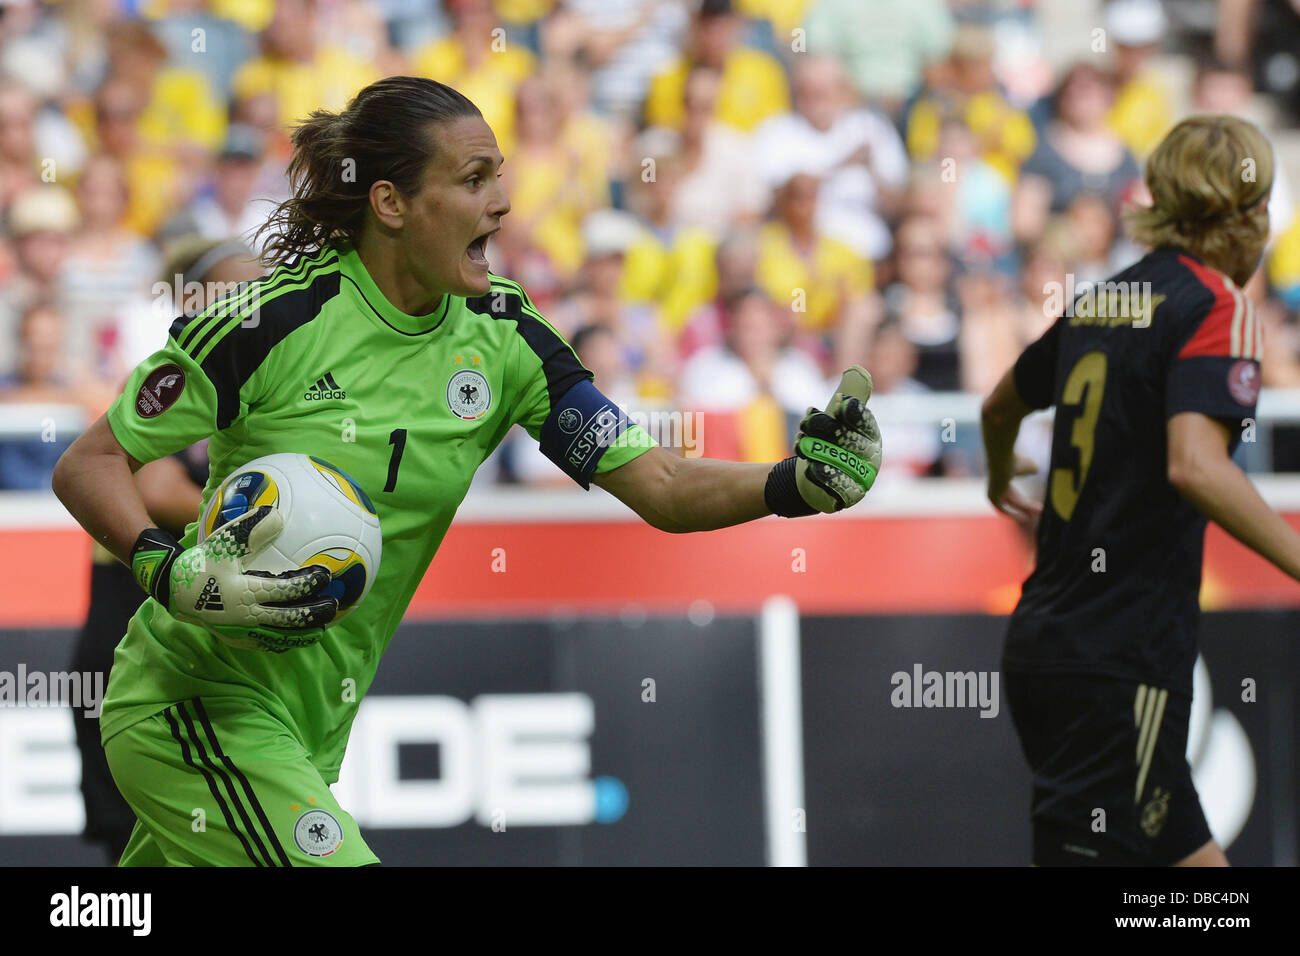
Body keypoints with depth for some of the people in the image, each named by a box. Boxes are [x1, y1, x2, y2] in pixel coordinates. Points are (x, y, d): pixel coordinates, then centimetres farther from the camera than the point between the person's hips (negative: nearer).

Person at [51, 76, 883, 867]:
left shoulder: (500, 336, -2)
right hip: (197, 704, -6)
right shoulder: (277, 322, -17)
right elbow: (88, 466, -11)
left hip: (312, 725, 6)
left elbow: (661, 488, -5)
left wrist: (793, 483, -23)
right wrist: (170, 571, -28)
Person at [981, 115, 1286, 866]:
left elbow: (1003, 404, 33)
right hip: (1123, 663, -9)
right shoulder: (1217, 306, -9)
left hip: (1045, 640, 9)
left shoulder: (1100, 304, 14)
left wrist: (1003, 478, 53)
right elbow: (1194, 463, -26)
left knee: (1193, 860, 14)